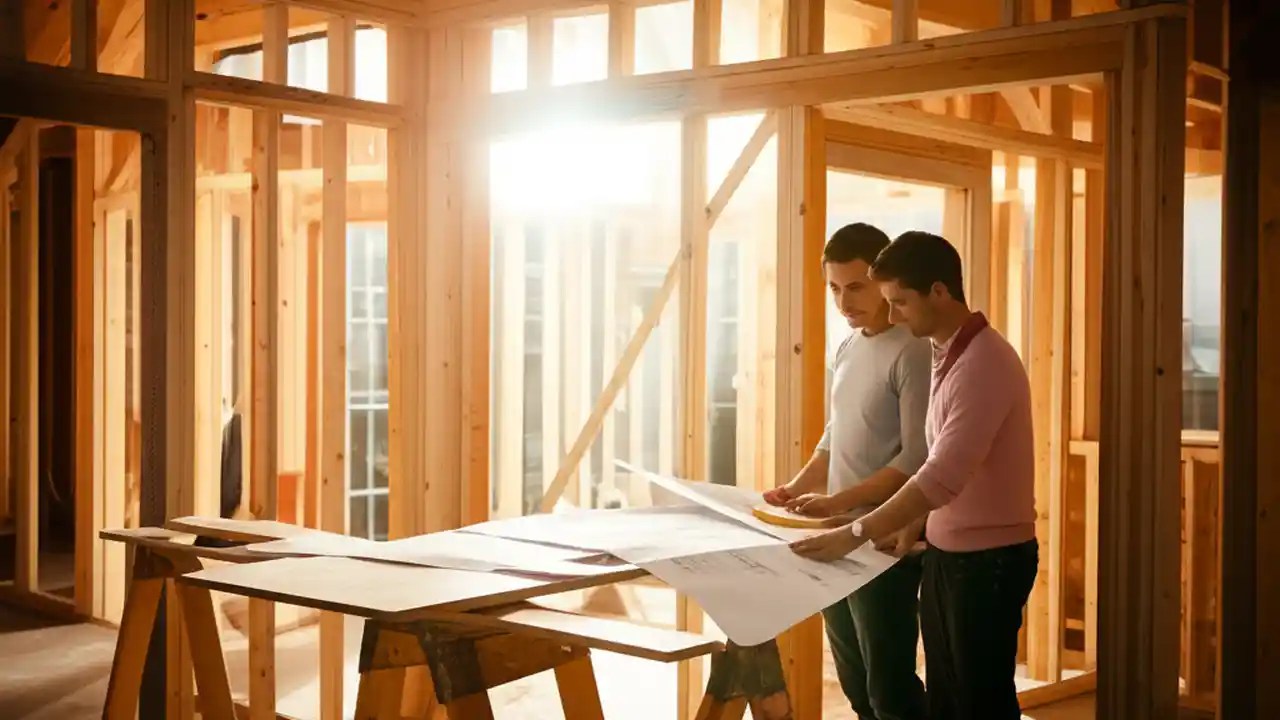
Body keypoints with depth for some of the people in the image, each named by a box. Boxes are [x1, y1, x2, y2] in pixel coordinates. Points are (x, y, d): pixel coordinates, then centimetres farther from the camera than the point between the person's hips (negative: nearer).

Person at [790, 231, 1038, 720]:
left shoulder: (985, 363, -22)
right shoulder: (946, 355, 9)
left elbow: (945, 474, -28)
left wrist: (855, 534, -24)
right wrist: (913, 527, 8)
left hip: (988, 557, -9)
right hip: (946, 551, 9)